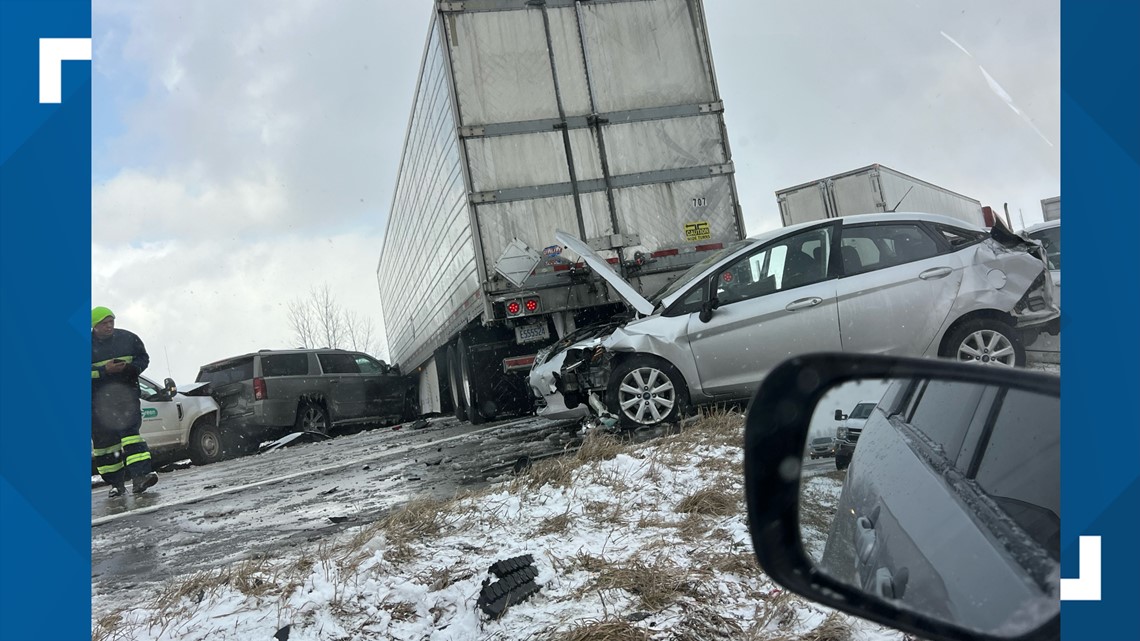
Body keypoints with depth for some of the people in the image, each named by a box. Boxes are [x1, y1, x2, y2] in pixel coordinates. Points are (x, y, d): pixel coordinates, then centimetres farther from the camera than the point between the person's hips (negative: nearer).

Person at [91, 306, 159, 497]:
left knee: (130, 431, -14)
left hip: (125, 392, 0)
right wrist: (105, 370, -18)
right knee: (104, 440, 4)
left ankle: (140, 476, -24)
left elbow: (143, 359, 11)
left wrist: (128, 367, -8)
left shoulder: (128, 338, 5)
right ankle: (116, 484, 14)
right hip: (98, 399, 0)